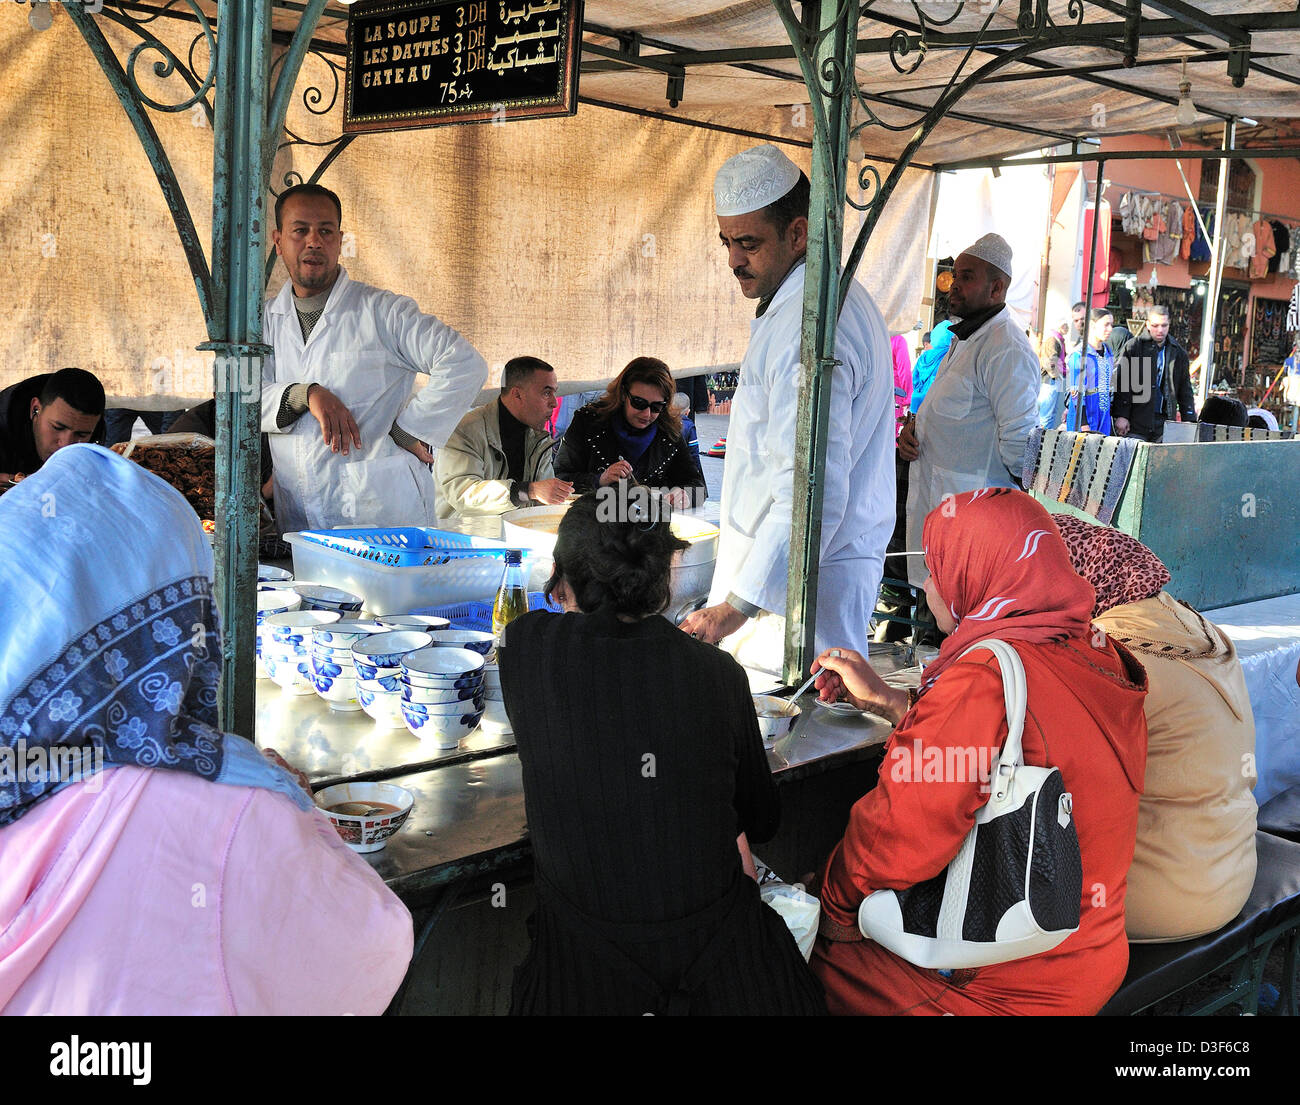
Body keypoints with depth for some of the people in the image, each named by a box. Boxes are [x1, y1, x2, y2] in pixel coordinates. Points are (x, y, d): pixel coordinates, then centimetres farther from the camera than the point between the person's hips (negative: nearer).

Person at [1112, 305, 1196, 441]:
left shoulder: (1178, 353, 14)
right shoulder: (1133, 347, 2)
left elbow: (1185, 389, 19)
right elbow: (1121, 383, -3)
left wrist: (1189, 419, 9)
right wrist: (1121, 415, -11)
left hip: (1163, 423, 3)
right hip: (1135, 423, -3)